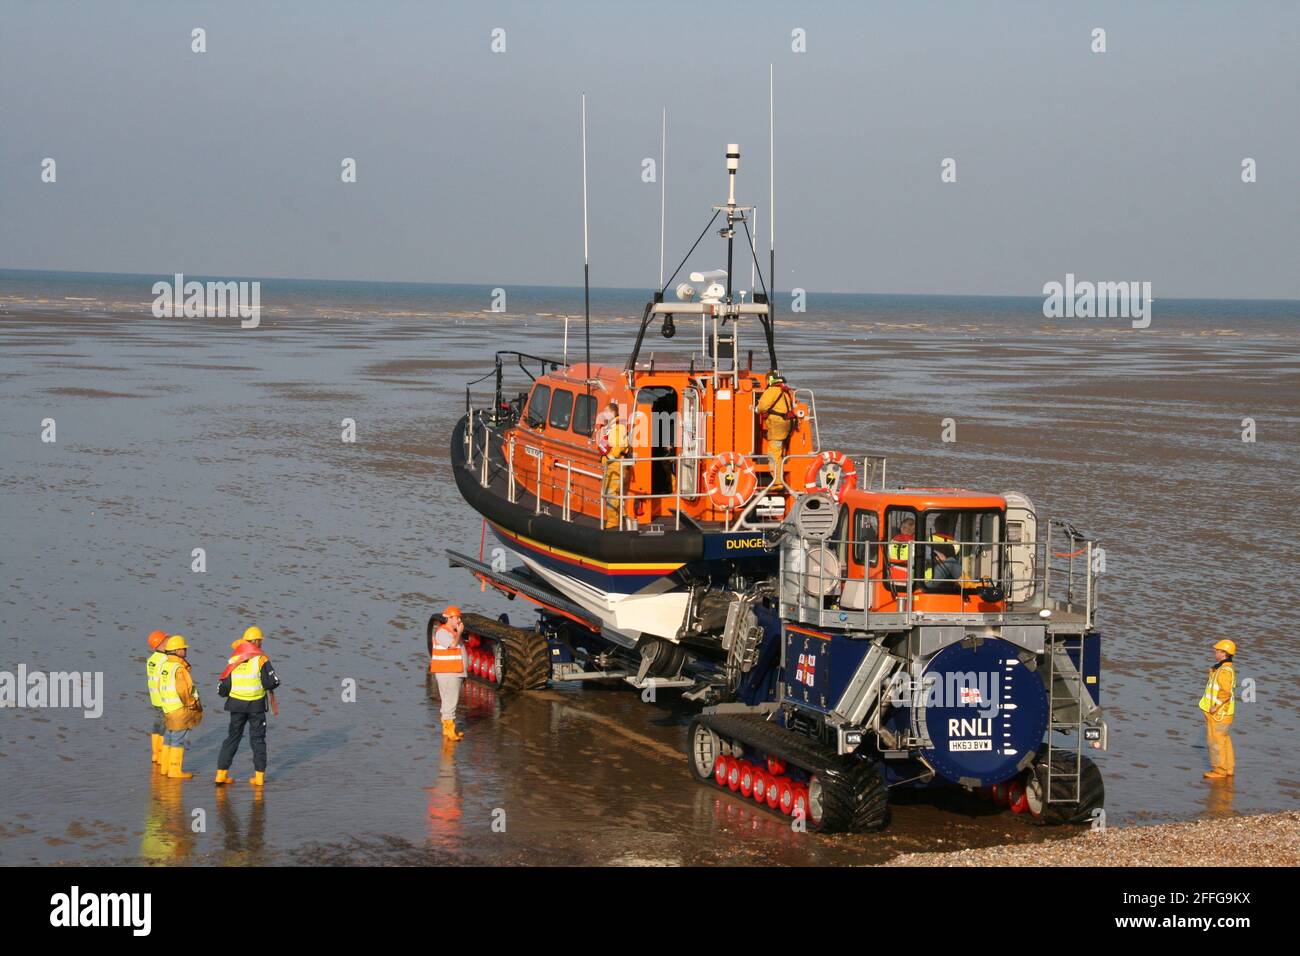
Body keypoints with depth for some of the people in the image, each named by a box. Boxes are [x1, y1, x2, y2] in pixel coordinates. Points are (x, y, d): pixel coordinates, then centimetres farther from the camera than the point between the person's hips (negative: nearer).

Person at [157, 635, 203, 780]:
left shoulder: (164, 665, 7)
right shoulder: (179, 668, -19)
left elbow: (161, 687, 14)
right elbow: (182, 690, -23)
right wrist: (190, 704, -9)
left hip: (168, 708, 9)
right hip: (180, 709, -9)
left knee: (169, 739, 16)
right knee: (179, 740, -4)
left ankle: (166, 766, 23)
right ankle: (175, 770, -3)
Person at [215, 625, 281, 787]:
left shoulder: (233, 661, 1)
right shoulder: (261, 660, -10)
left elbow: (223, 689, 2)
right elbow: (271, 683, -17)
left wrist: (226, 693, 24)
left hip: (236, 705, 3)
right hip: (256, 705, -3)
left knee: (232, 737, 12)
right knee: (258, 739, 8)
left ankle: (222, 773, 8)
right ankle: (259, 776, 6)